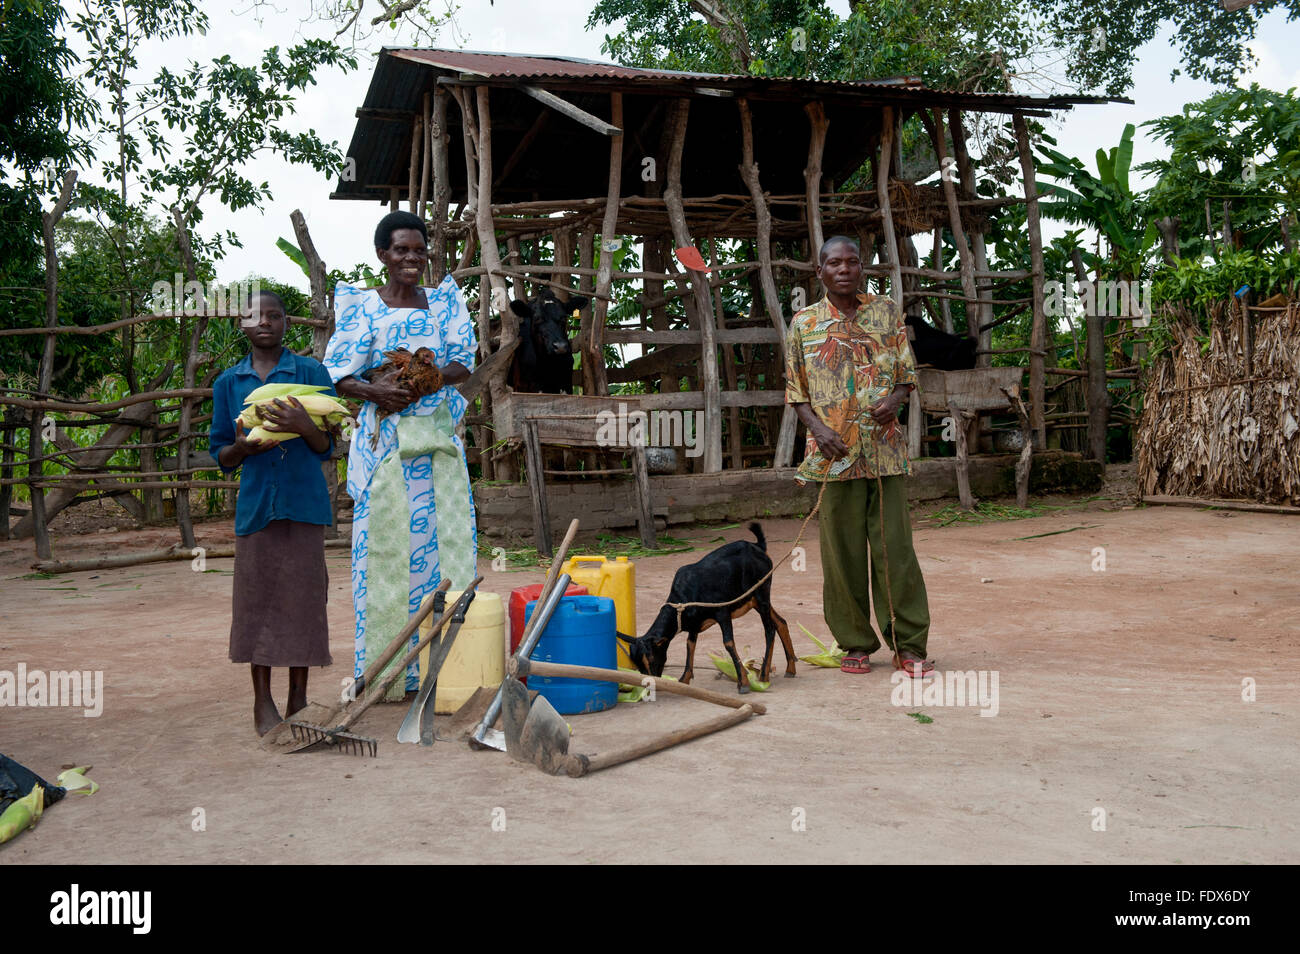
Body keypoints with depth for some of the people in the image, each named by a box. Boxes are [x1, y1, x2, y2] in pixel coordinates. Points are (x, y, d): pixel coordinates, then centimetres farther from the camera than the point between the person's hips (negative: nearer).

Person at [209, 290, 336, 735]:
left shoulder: (311, 372, 3)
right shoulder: (228, 383, 10)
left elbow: (327, 447, 1)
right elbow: (221, 456, 12)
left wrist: (304, 426, -21)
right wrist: (242, 448, -11)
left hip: (303, 502, -2)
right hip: (255, 503, 2)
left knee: (302, 595, 1)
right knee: (256, 597, 3)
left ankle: (299, 698, 13)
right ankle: (262, 701, 15)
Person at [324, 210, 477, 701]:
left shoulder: (445, 301, 11)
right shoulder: (362, 306, 3)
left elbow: (464, 362, 2)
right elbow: (337, 375, -1)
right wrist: (375, 392, -20)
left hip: (439, 440, 3)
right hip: (384, 442, -2)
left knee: (446, 540, 2)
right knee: (385, 545, -2)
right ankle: (384, 670, 6)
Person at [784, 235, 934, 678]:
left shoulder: (887, 313, 10)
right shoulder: (804, 323, 8)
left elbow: (907, 373, 13)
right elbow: (795, 391, 8)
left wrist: (894, 400, -9)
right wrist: (817, 427, -9)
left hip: (885, 449, 0)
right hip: (835, 452, 0)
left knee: (895, 547, 1)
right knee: (843, 552, 3)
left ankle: (908, 644, 10)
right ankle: (855, 643, 16)